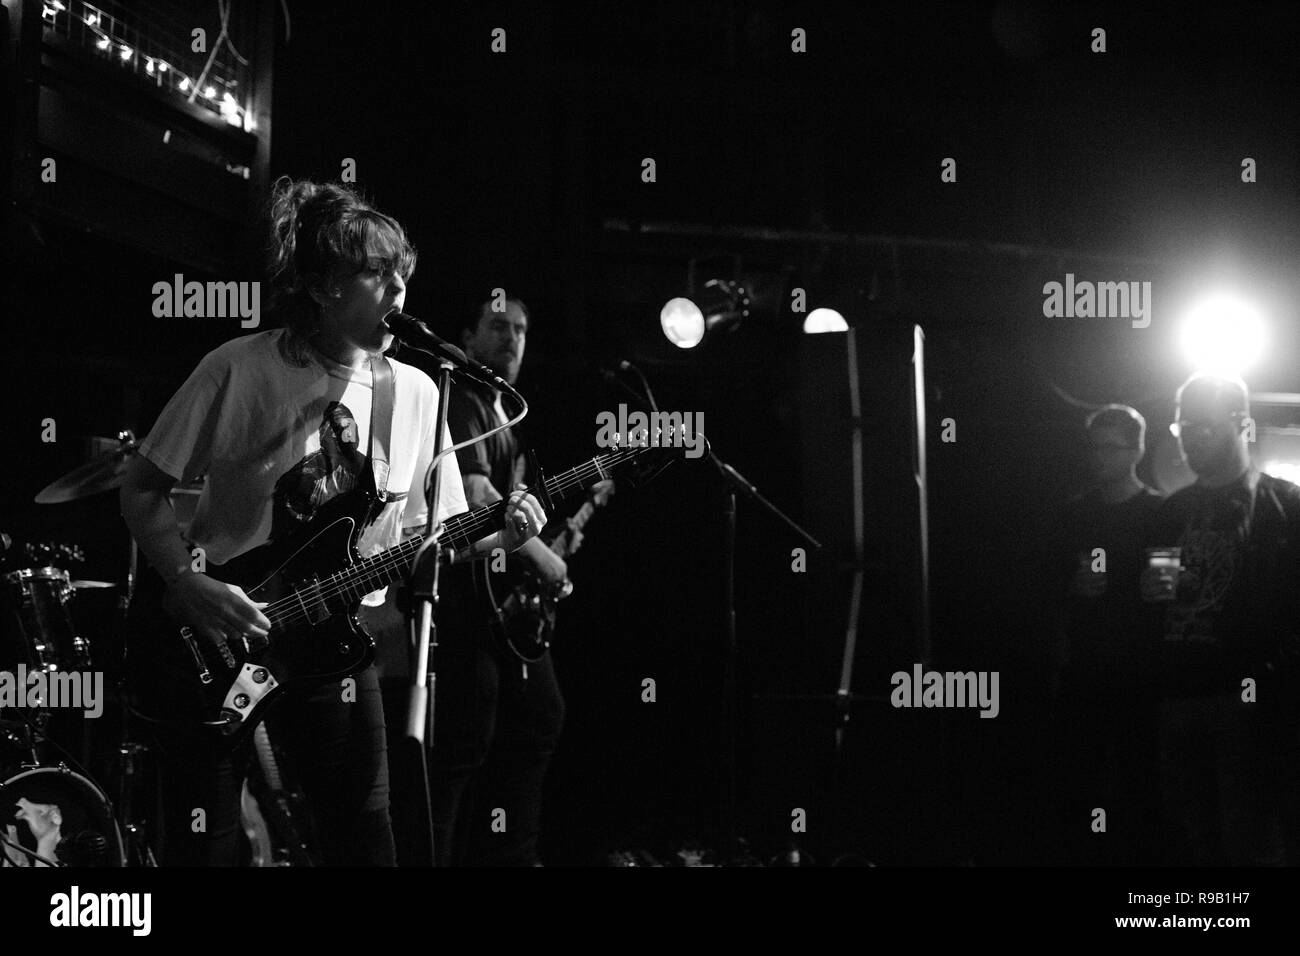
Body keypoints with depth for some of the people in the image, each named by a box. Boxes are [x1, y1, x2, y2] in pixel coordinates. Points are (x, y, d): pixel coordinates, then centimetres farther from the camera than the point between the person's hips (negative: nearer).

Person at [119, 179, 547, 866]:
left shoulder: (414, 393, 1)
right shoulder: (239, 371, -11)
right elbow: (142, 491, -5)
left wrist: (497, 538, -13)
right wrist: (192, 588, -18)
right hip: (209, 640, -3)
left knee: (363, 836, 5)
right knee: (205, 847, 1)